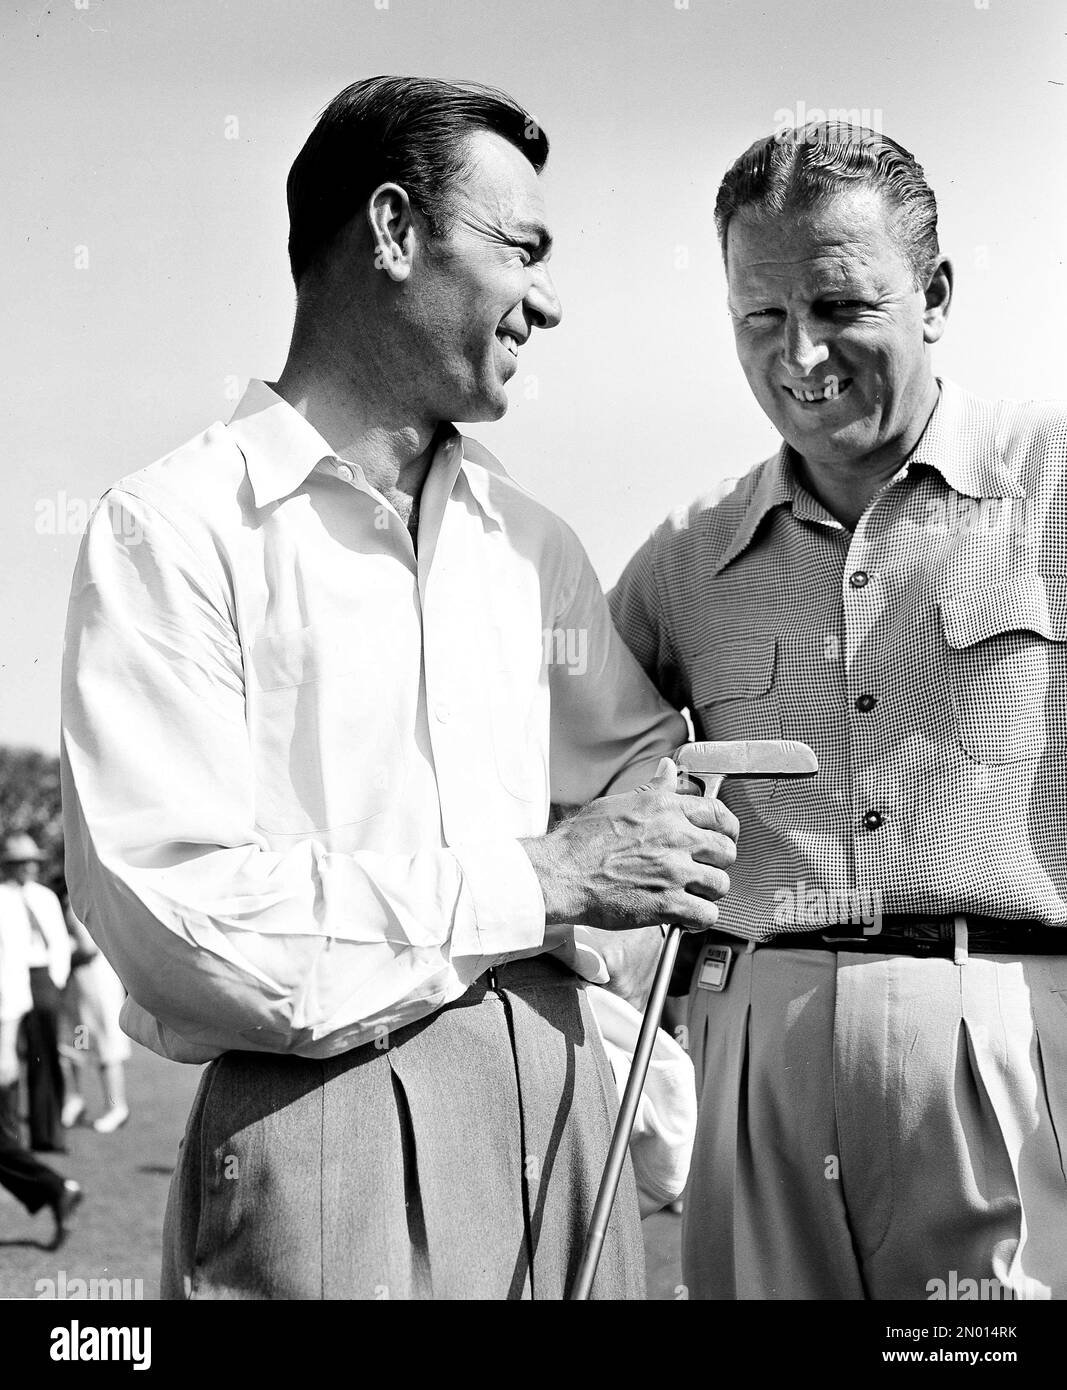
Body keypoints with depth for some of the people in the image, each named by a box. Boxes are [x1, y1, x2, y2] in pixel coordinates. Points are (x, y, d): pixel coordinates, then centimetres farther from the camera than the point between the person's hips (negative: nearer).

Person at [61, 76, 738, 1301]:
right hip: (327, 1140, -6)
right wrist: (541, 883, -13)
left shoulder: (530, 543, 14)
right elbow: (169, 908, -18)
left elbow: (648, 763, 27)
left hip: (562, 1107, 6)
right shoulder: (172, 533, -7)